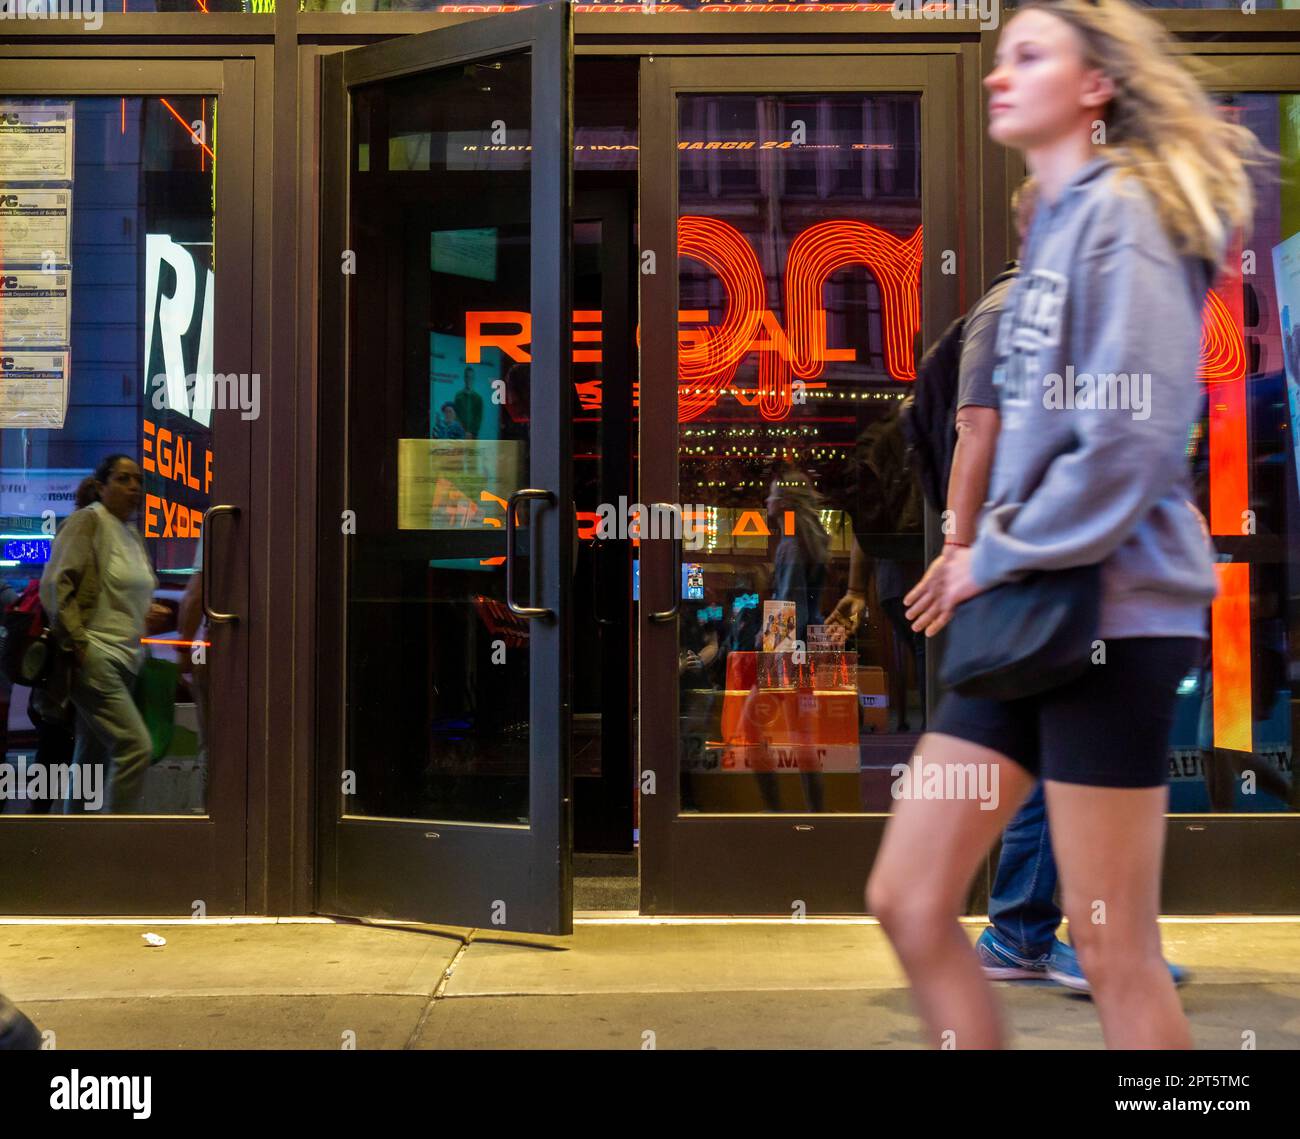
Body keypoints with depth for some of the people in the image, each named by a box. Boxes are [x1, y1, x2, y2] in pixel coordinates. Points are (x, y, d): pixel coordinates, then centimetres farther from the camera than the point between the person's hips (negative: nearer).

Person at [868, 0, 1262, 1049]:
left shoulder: (1125, 211, -8)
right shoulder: (1057, 222, 18)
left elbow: (1137, 429, -20)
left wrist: (1000, 558, -12)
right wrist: (987, 550, 10)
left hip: (1110, 614, -8)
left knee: (1112, 944, 1)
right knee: (907, 900, 7)